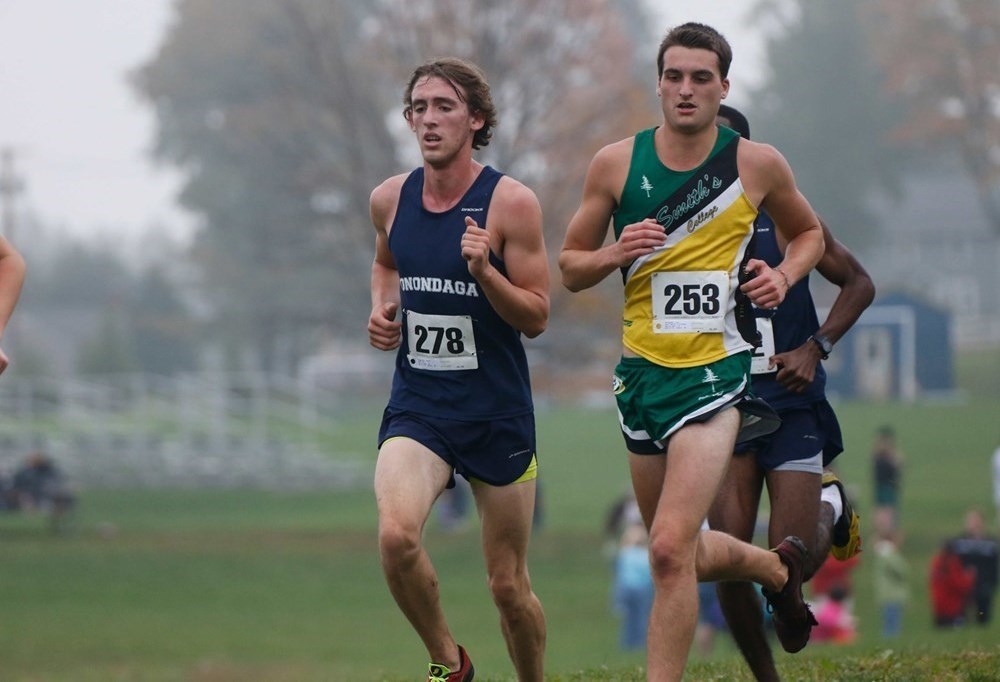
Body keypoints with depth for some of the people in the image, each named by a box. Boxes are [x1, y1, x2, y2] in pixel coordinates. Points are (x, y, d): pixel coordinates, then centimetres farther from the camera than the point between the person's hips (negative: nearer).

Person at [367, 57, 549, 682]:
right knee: (396, 535, -25)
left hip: (498, 412, -2)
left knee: (508, 585, 5)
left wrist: (484, 272, -24)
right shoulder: (390, 199, 4)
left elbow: (537, 317, -8)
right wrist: (382, 306, 6)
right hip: (416, 406, 2)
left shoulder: (511, 203, -9)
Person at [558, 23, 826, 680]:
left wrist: (784, 275, -4)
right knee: (684, 552, 17)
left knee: (671, 549, -19)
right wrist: (617, 252, -13)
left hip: (715, 371, -4)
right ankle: (778, 566, 47)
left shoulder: (757, 164, -2)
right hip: (642, 371, 4)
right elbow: (570, 267, 8)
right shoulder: (616, 163, 0)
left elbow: (809, 233, 17)